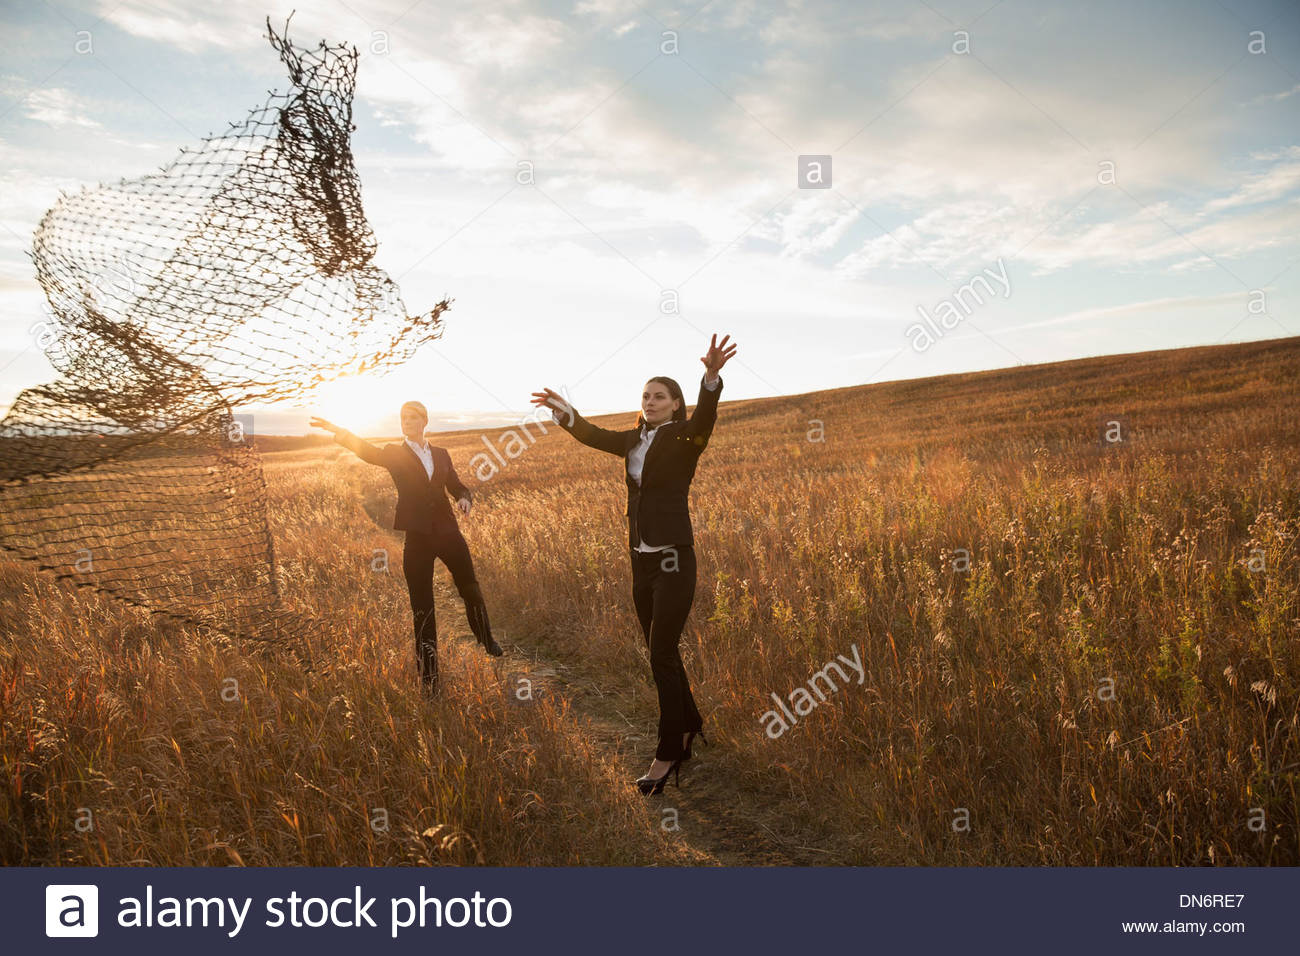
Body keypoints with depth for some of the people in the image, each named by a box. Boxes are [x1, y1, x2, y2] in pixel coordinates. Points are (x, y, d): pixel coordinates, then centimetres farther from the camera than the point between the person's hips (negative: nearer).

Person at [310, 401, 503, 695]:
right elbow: (367, 450, -17)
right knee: (422, 607, 2)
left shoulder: (441, 454, 11)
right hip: (417, 537, -2)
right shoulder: (394, 453, 3)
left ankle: (487, 641, 41)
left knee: (471, 590, 13)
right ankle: (429, 681, 11)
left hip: (448, 532, 2)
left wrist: (465, 498, -9)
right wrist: (339, 432, -36)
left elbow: (457, 486, 16)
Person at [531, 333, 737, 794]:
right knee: (660, 651, 14)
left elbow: (705, 416, -27)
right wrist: (563, 411, 0)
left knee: (662, 655, -6)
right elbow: (592, 434, 17)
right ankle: (689, 726, 31)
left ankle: (669, 753, 5)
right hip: (641, 560, 7)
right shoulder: (634, 440, 11)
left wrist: (712, 376, -46)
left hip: (673, 560, -7)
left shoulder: (684, 439, -7)